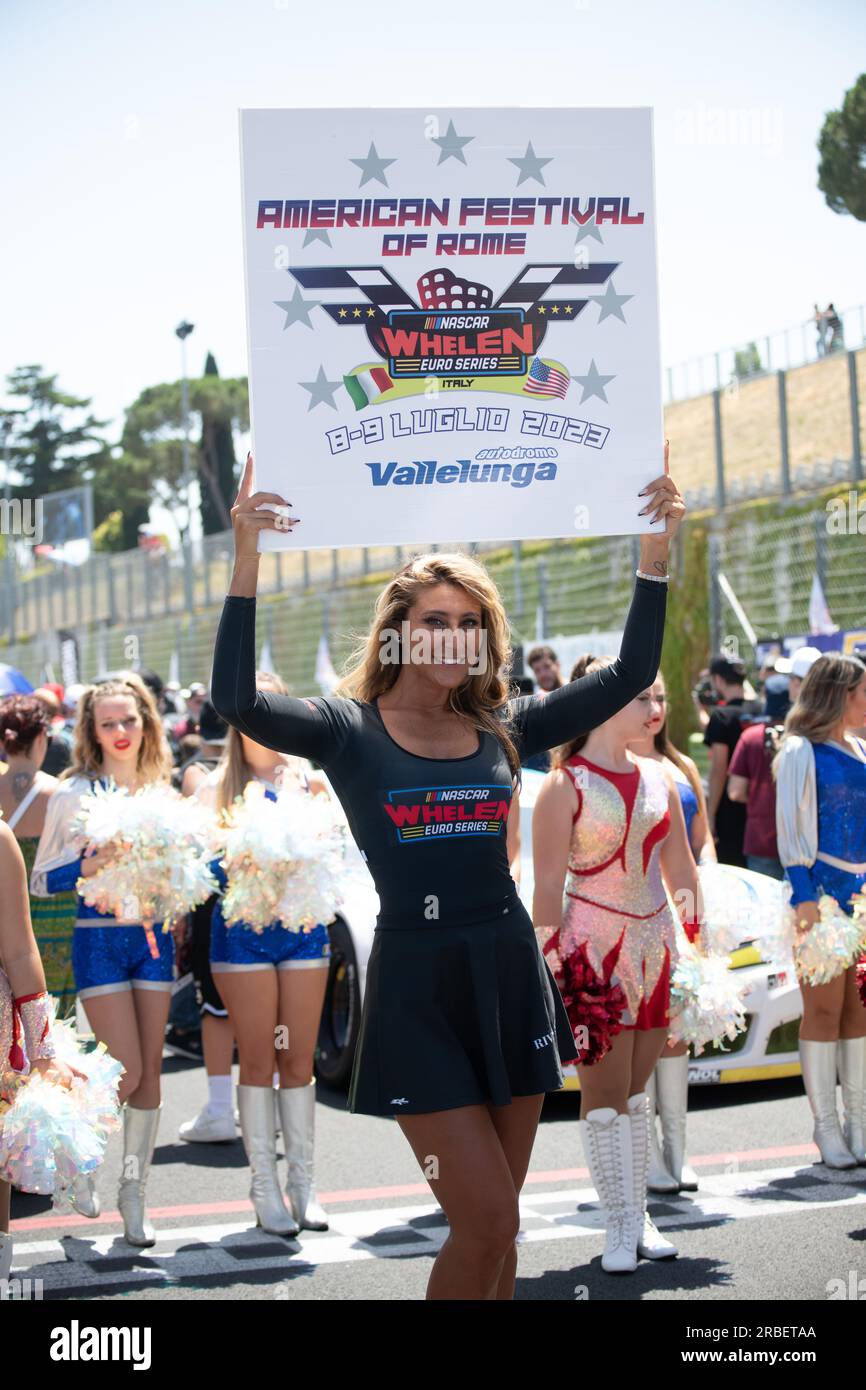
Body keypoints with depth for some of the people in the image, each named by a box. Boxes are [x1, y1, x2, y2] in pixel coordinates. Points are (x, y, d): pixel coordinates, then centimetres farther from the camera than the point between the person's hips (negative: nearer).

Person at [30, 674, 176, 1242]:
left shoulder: (162, 793, 9)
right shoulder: (74, 795, -4)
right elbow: (43, 880, -4)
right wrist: (93, 862, -20)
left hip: (153, 938, 4)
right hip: (99, 937, -4)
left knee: (150, 1072, 3)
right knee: (127, 1070, -10)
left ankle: (134, 1194, 13)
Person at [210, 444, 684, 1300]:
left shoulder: (502, 729, 8)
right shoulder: (349, 730, -2)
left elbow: (629, 675, 6)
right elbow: (237, 700, -20)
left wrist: (656, 551, -2)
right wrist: (246, 561, -27)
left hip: (510, 976, 4)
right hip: (416, 984, -4)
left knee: (493, 1226, 10)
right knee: (486, 1222, -10)